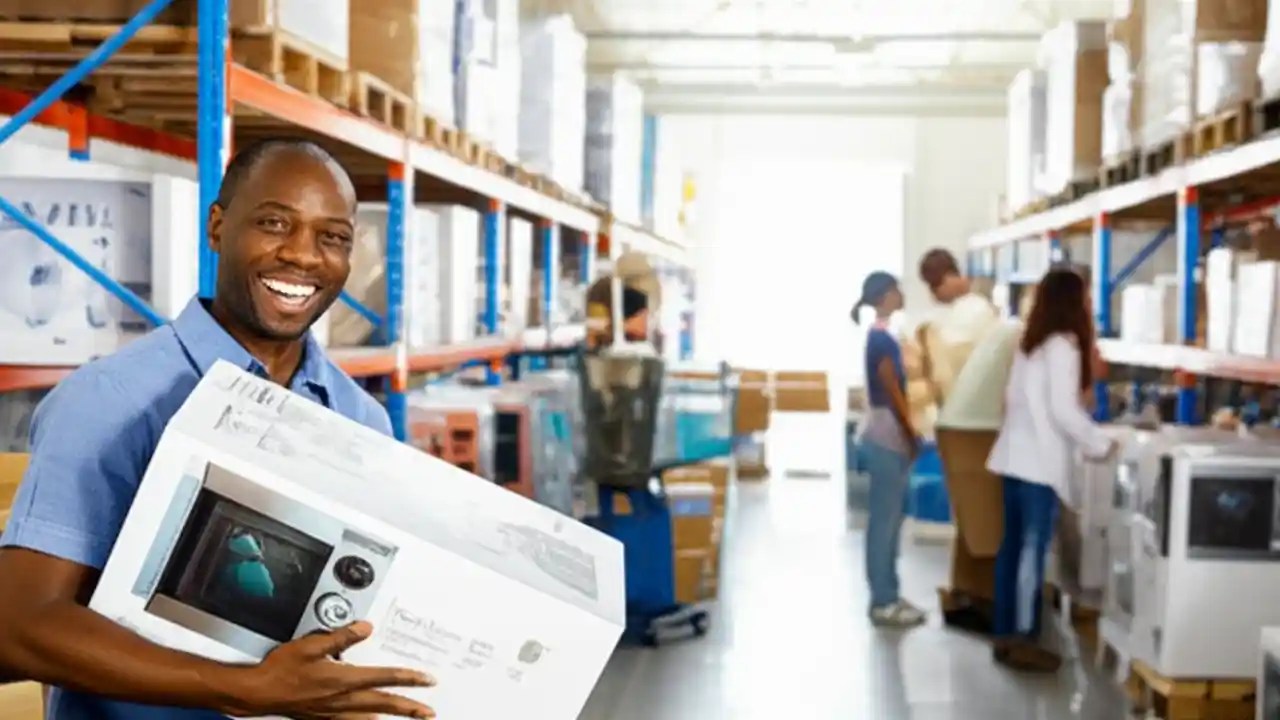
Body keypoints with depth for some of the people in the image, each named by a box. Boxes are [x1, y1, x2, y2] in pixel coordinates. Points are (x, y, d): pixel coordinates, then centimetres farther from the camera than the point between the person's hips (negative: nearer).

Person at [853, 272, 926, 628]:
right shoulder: (881, 338, -15)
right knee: (885, 522, -5)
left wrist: (908, 434, 17)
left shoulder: (879, 336, 14)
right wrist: (911, 435, -8)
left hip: (888, 438, 10)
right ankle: (883, 602, 0)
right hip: (888, 440, -10)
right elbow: (892, 391, -15)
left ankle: (887, 596, 18)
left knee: (889, 521, 12)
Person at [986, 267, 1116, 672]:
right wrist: (1100, 444, -6)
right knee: (1032, 549, -3)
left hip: (1016, 456, 8)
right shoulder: (1063, 345, -12)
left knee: (1013, 546, 11)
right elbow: (1064, 410, -17)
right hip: (1040, 463, -8)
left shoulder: (1030, 343, 13)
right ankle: (1022, 641, 2)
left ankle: (1005, 635, 17)